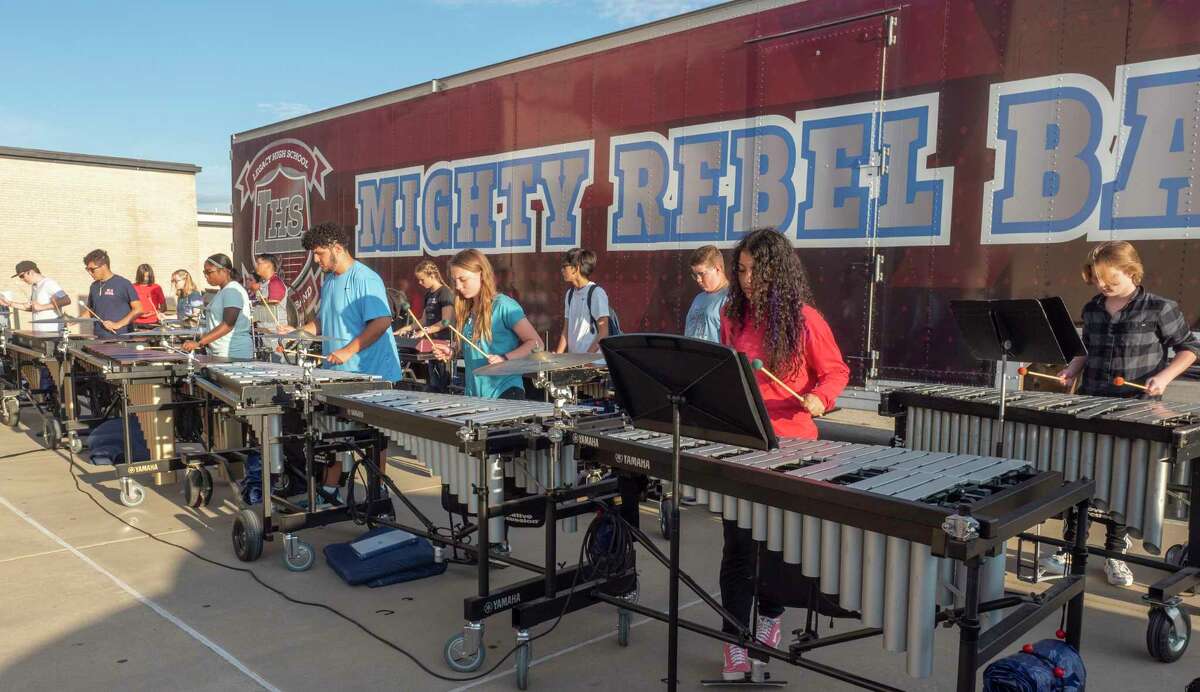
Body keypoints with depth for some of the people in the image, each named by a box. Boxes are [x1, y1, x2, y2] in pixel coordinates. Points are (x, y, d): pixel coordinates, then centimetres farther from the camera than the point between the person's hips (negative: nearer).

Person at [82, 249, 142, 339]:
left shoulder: (123, 284, -6)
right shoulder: (94, 287, 14)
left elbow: (138, 310, -9)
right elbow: (91, 310, 25)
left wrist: (118, 324, -16)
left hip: (120, 339, -6)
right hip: (98, 338, 6)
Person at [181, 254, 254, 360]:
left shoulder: (232, 291, -13)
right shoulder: (222, 291, 17)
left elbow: (228, 325, -22)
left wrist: (199, 343, -25)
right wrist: (204, 342, 12)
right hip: (217, 354, 9)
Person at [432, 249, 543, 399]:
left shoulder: (504, 305, -11)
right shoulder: (466, 311, 10)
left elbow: (536, 343, -12)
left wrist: (506, 358, -23)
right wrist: (452, 352, 4)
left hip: (506, 393, -7)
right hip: (474, 395, 7)